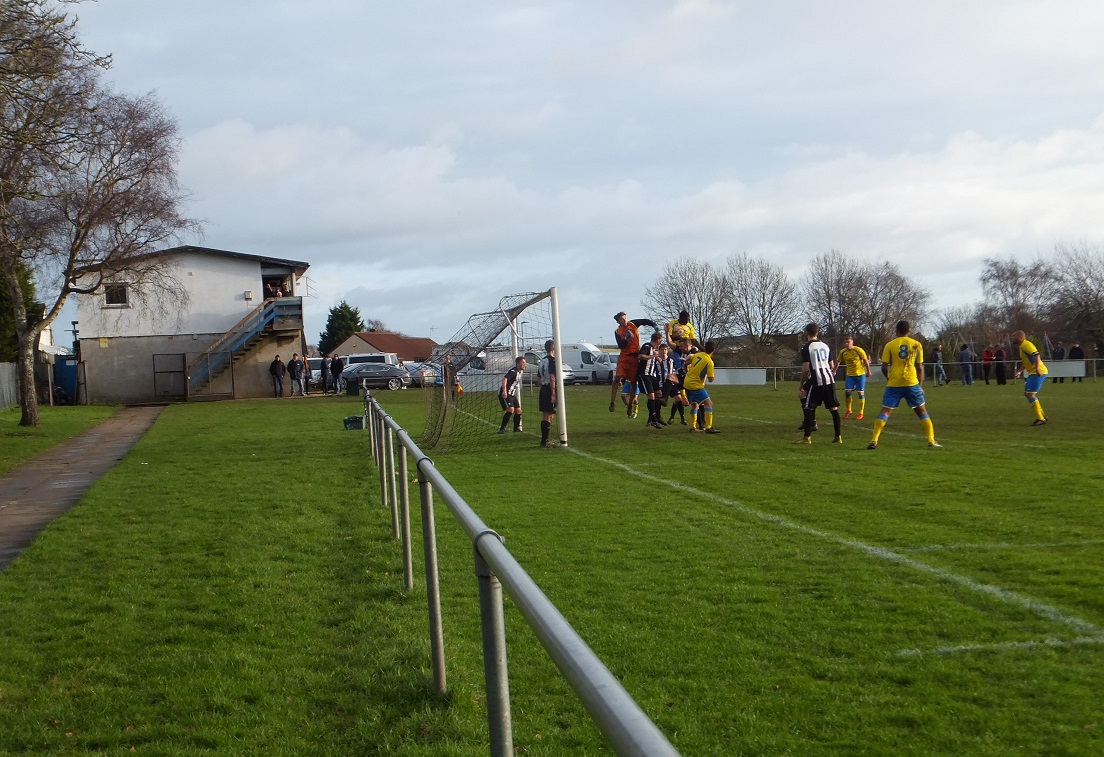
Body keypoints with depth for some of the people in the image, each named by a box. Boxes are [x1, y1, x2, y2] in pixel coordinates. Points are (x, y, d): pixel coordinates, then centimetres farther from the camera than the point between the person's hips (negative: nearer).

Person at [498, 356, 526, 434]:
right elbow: (504, 379, -33)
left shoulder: (520, 371, 12)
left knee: (518, 410, 10)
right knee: (510, 410, -22)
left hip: (512, 394, 10)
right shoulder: (513, 371, -18)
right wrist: (504, 391, -43)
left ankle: (516, 428, 25)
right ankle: (502, 429, -19)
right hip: (505, 394, -10)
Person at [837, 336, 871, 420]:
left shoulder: (859, 350, -16)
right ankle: (848, 410, 13)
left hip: (860, 374, -3)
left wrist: (868, 371, -5)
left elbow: (866, 361, -7)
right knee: (847, 392, -6)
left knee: (861, 393, -1)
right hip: (850, 375, 3)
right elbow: (838, 361, 11)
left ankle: (861, 413, 9)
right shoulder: (843, 352, -4)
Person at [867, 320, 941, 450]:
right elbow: (920, 367, 6)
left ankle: (874, 440, -11)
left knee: (885, 412, 1)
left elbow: (884, 367, -1)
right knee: (922, 411, 13)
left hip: (894, 384, 0)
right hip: (912, 383, 0)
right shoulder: (916, 345, 5)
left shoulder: (890, 345, 2)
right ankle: (931, 440, 9)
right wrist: (920, 385, 16)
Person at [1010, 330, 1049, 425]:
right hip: (1033, 372, 11)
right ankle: (1042, 416, 22)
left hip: (1038, 373, -11)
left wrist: (1037, 368, -31)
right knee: (1027, 393, 17)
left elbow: (1036, 355, -25)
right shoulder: (1022, 346, 20)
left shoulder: (1025, 345, -12)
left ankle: (1040, 419, -12)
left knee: (1030, 394, -13)